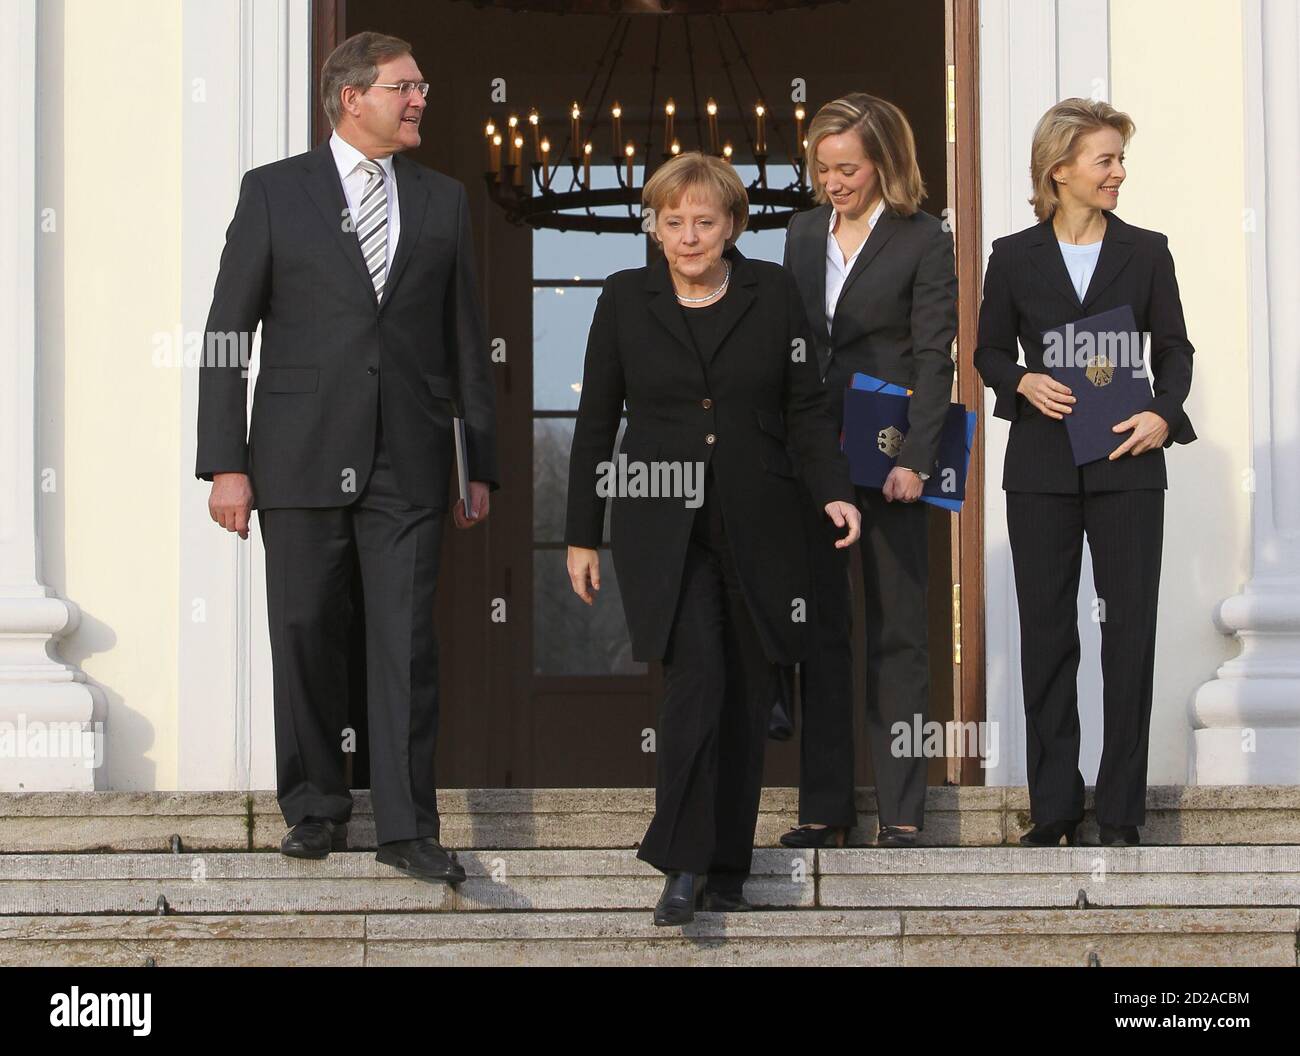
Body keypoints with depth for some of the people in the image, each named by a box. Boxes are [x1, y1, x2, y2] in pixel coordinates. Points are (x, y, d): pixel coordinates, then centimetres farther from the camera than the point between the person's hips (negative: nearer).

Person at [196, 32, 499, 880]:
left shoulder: (443, 200, 12)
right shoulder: (274, 192, 3)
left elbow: (466, 341, 14)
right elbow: (226, 334, 1)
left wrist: (481, 466, 10)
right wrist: (226, 464, -6)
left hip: (408, 463, 2)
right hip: (302, 459, -1)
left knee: (408, 642, -2)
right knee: (306, 636, 5)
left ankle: (408, 826, 2)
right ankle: (316, 808, 19)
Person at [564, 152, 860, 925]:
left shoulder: (774, 293, 3)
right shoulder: (625, 299, 3)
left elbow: (807, 407, 5)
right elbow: (596, 423, 7)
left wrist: (834, 490, -11)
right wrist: (582, 535, 7)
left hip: (758, 529, 2)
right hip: (663, 532, -2)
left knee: (747, 698, 5)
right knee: (698, 677, -18)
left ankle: (727, 870, 16)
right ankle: (683, 863, -12)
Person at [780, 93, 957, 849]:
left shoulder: (924, 242, -4)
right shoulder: (804, 235, 12)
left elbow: (934, 360, -9)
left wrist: (914, 459, -18)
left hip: (886, 463, -5)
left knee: (899, 633, 1)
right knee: (820, 630, 7)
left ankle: (902, 811, 5)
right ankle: (826, 807, 12)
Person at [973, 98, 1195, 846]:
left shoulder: (1146, 253, 4)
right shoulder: (1016, 257, 4)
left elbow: (1175, 348, 7)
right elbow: (989, 350, 10)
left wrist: (1164, 413, -11)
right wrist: (1024, 382, -10)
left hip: (1126, 466, 0)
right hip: (1043, 467, 0)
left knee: (1130, 630, -1)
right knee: (1047, 634, 4)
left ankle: (1121, 810, 6)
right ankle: (1054, 807, 13)